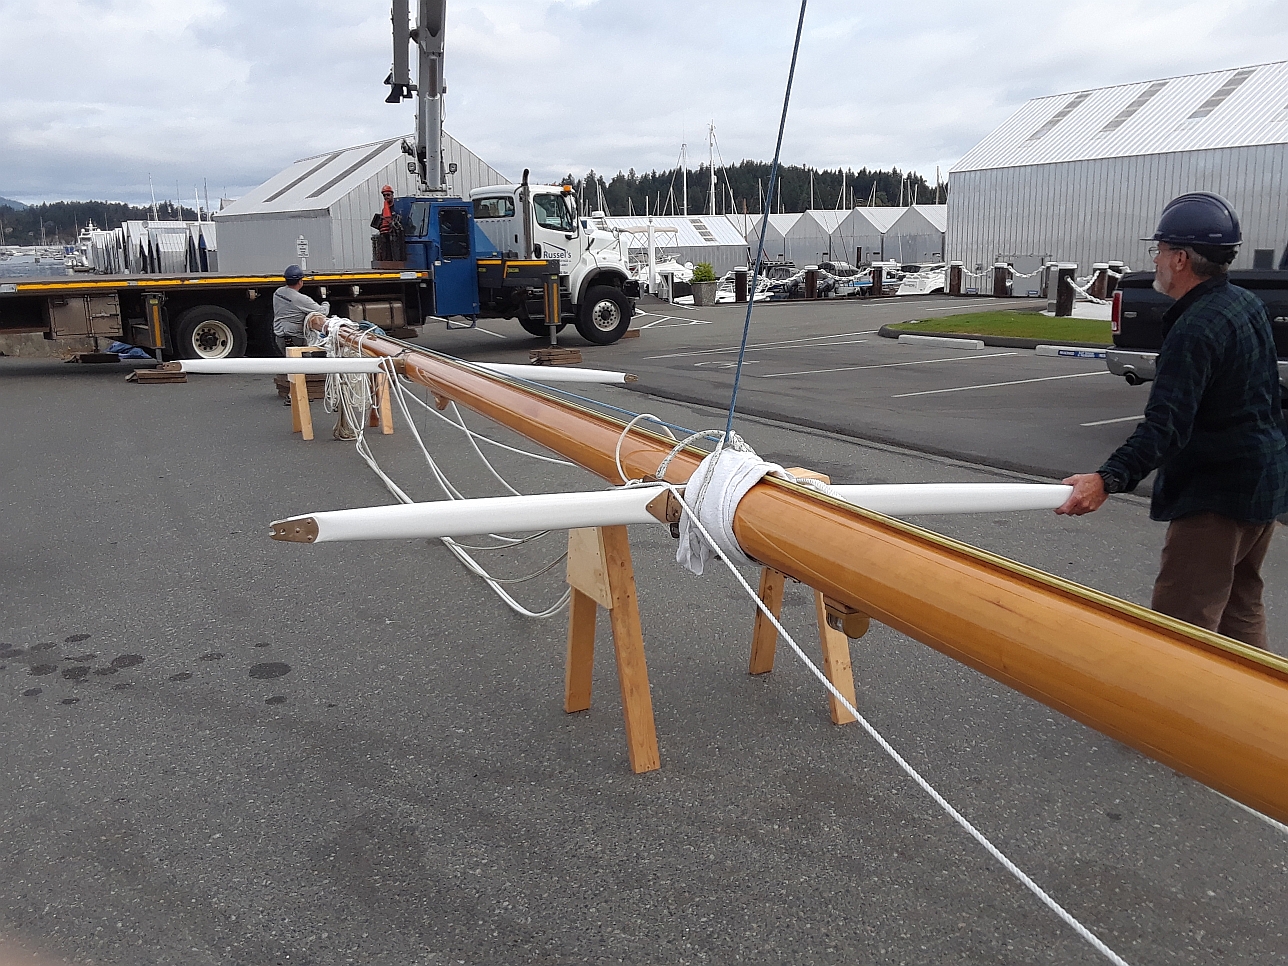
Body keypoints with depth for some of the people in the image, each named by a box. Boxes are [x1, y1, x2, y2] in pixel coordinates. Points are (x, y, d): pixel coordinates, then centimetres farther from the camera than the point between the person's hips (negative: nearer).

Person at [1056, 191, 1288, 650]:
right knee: (1241, 604, 22)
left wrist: (1109, 479, -44)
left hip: (1215, 497, -11)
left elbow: (1166, 425, -34)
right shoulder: (1247, 304, 8)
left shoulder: (1195, 329, -23)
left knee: (1180, 622, -10)